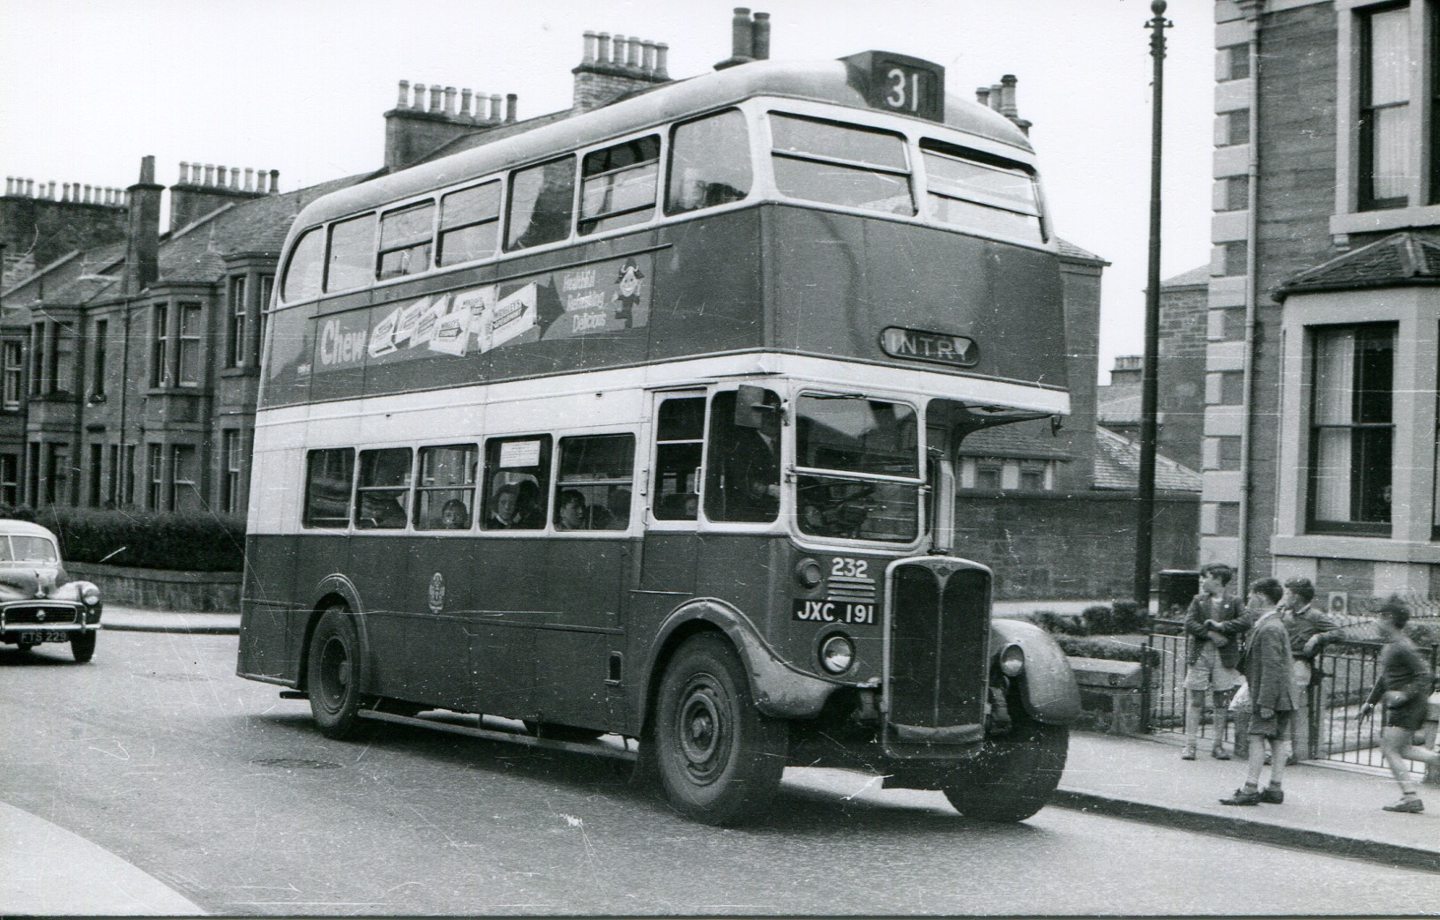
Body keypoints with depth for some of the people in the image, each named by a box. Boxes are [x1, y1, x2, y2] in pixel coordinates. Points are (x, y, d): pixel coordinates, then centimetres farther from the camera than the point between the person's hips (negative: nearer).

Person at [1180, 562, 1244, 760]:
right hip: (1199, 655, 1)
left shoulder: (1233, 603, 5)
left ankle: (1218, 745, 13)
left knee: (1222, 703, 4)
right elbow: (1189, 624, -2)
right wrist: (1210, 633, -14)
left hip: (1224, 657, -1)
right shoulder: (1198, 601, 11)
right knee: (1195, 701, -1)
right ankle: (1190, 744, 2)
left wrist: (1219, 627, -18)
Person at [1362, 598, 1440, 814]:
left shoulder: (1403, 648, -18)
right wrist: (1370, 702, 24)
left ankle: (1410, 798, -7)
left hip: (1410, 705, -10)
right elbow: (1384, 678, 23)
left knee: (1391, 750, -8)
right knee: (1401, 749, 14)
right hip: (1399, 706, 10)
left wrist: (1404, 694, -27)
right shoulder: (1390, 646, 14)